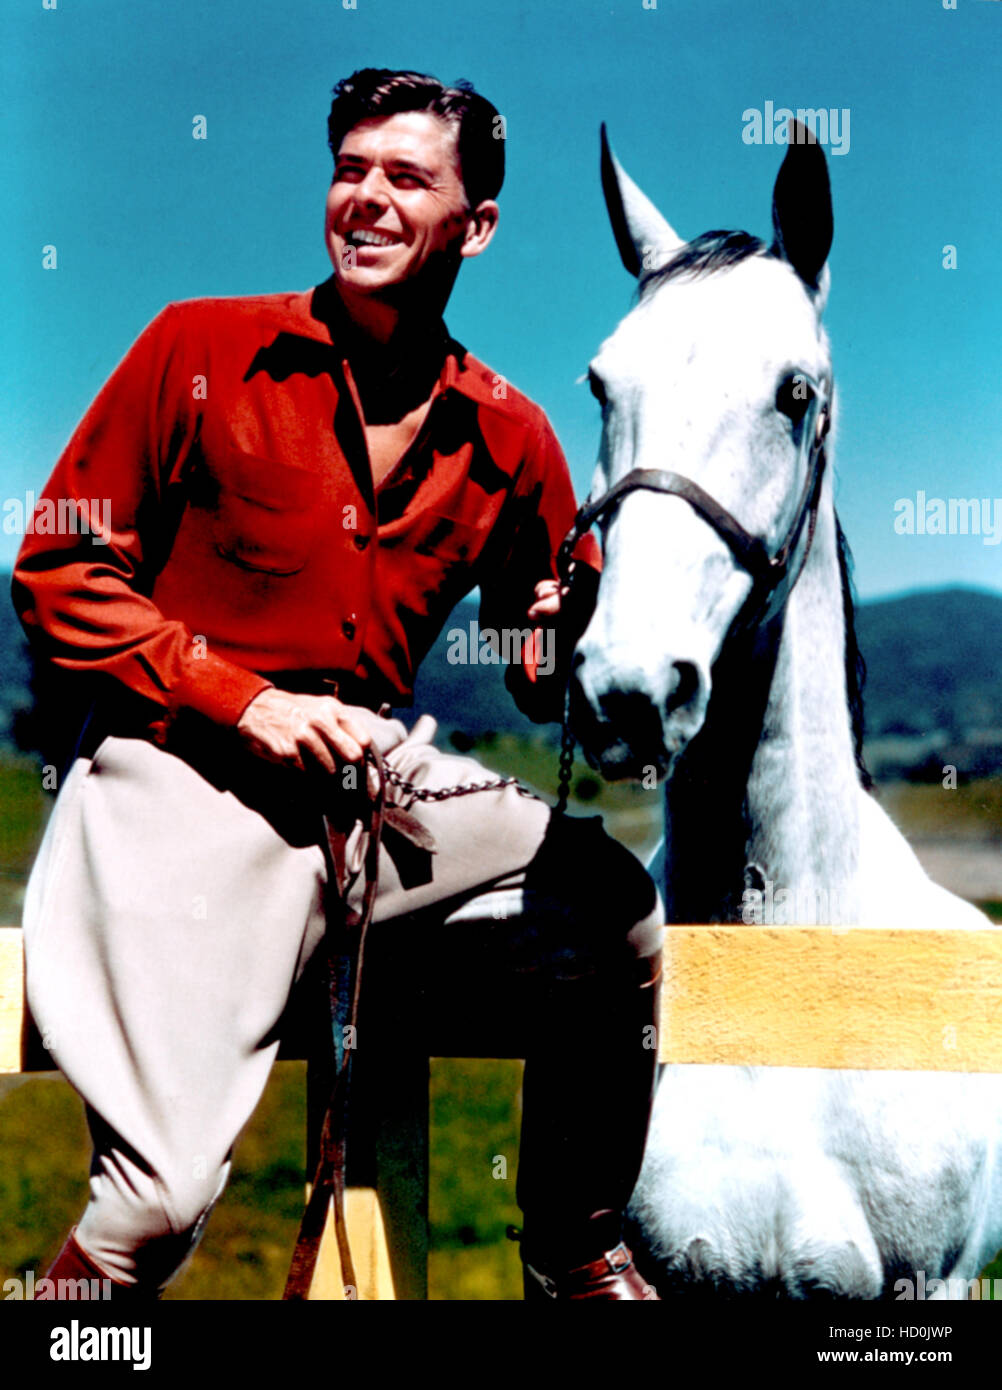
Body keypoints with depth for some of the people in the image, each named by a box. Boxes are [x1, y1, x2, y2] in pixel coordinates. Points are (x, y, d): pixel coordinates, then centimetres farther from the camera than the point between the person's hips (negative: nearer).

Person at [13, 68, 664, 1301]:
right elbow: (58, 570, 0)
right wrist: (245, 700, -10)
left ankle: (574, 1261, 14)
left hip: (380, 775, 4)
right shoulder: (200, 350, 0)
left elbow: (544, 677, 16)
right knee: (161, 1199, -18)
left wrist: (573, 639, -9)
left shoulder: (508, 440, 9)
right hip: (184, 778, -4)